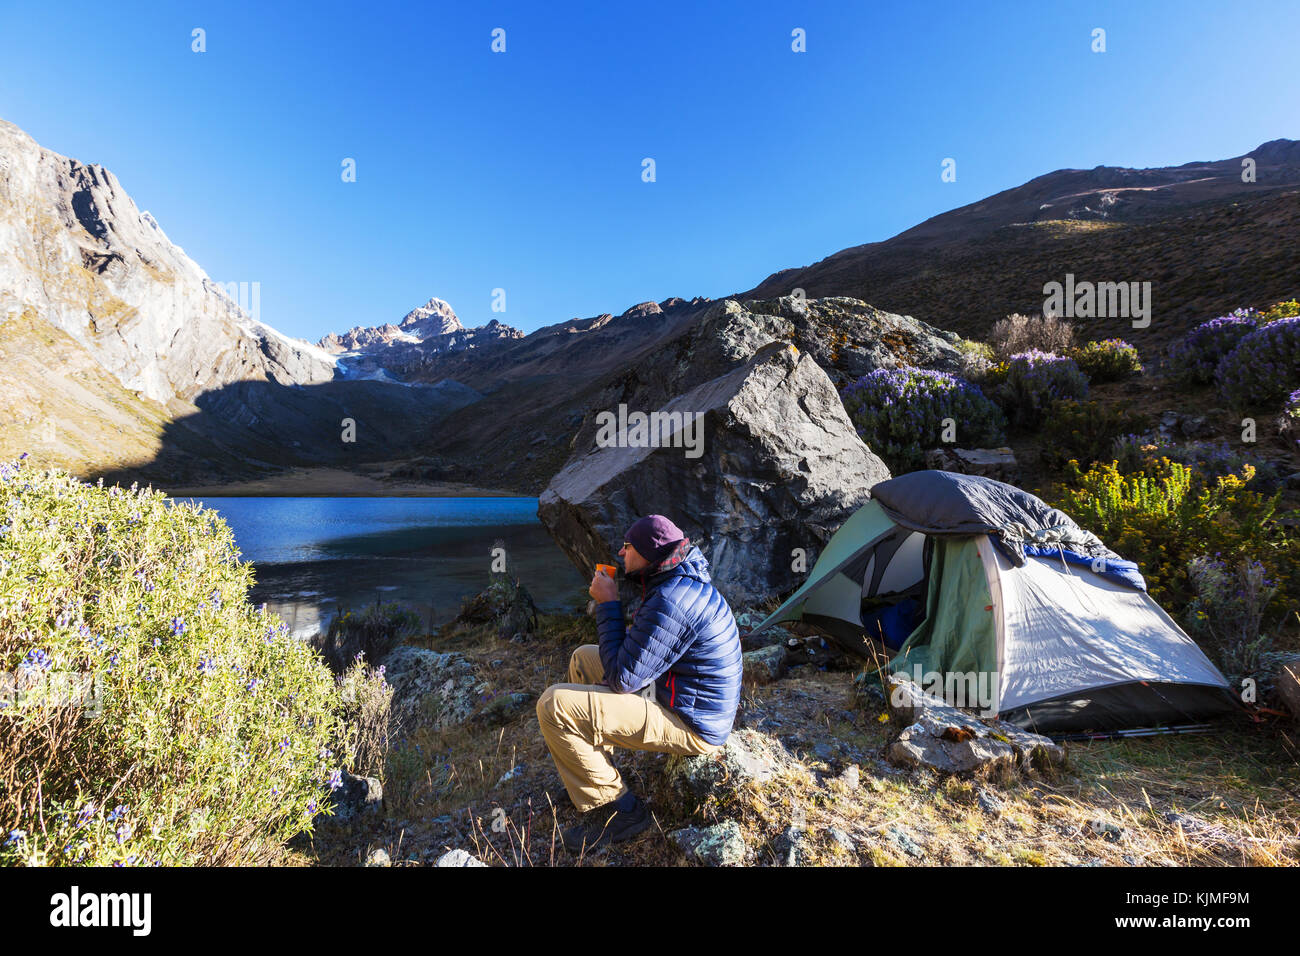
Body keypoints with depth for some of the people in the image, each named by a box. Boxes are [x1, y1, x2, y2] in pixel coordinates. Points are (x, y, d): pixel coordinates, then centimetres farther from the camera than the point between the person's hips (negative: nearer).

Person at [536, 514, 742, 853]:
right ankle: (592, 770, 28)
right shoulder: (685, 579, 3)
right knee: (583, 658, 20)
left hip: (689, 726, -11)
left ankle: (614, 809, -2)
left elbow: (622, 679, -25)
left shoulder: (670, 602, -30)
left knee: (554, 705, -18)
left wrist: (608, 604, -18)